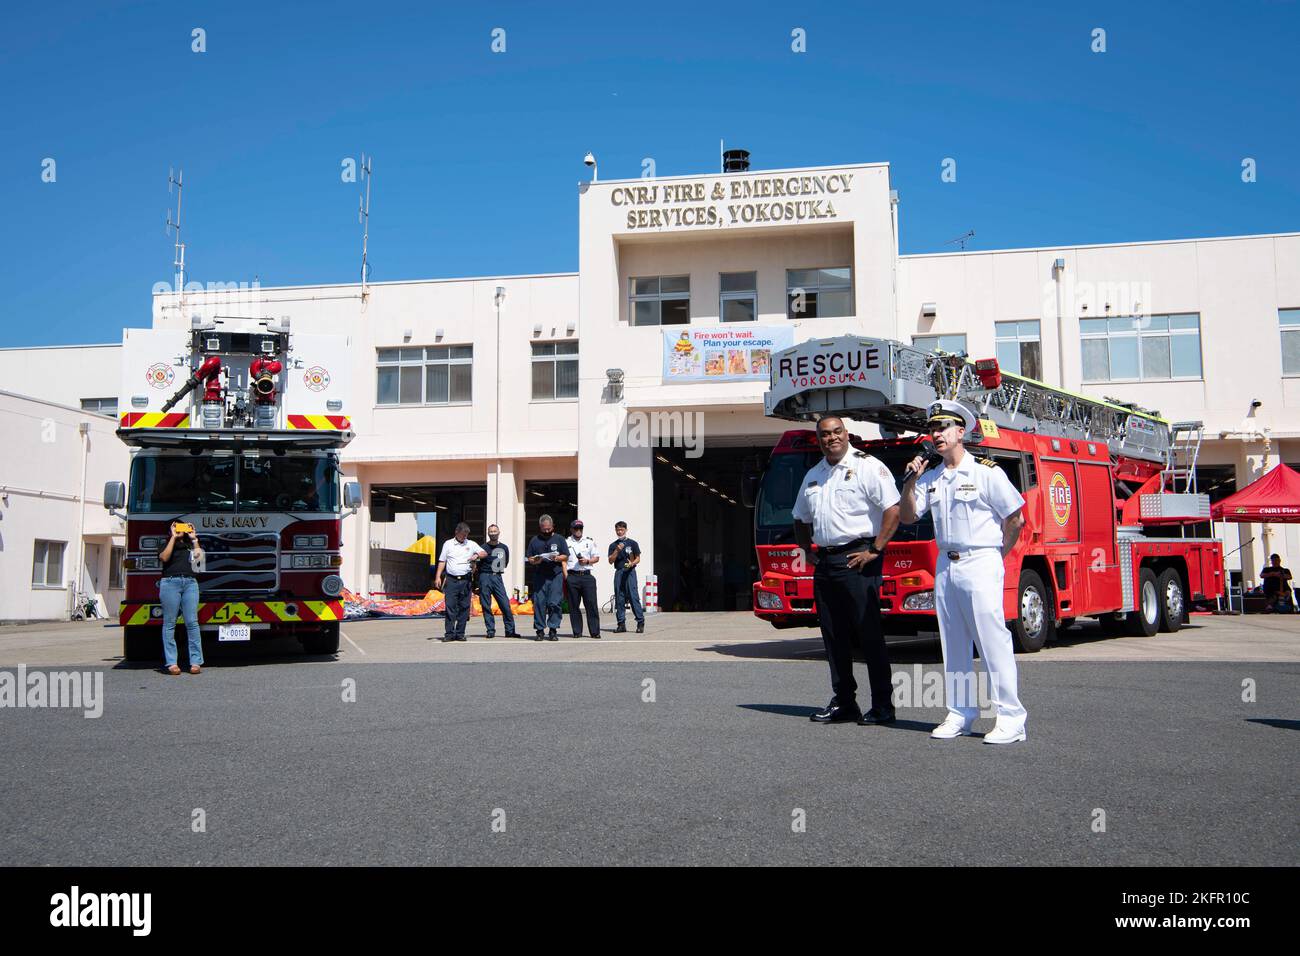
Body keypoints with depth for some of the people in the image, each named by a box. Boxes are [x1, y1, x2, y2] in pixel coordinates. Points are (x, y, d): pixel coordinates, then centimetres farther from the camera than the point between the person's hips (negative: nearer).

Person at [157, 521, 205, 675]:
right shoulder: (166, 544, 15)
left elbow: (198, 555, 5)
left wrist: (194, 538, 8)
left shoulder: (191, 544, 22)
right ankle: (171, 663, -3)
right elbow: (164, 557, -5)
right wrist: (173, 537, -3)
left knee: (192, 622, -4)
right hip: (170, 582, -2)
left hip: (190, 583, 2)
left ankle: (196, 662, -5)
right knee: (169, 623, -3)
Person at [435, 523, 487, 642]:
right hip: (451, 580, -2)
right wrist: (438, 577, 1)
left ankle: (460, 633, 8)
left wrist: (477, 555, -8)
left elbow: (485, 553, 13)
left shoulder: (471, 544, 13)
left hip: (465, 580, 2)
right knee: (449, 607, -6)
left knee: (464, 607, 2)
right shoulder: (448, 544, 10)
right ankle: (449, 633, -4)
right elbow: (442, 561, 9)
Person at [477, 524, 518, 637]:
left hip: (497, 577, 2)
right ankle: (491, 631, 5)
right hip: (485, 578, -2)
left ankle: (510, 630, -1)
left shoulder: (504, 547, 10)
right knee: (486, 605, -1)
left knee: (505, 604, -6)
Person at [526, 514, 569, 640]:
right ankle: (539, 630, 6)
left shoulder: (559, 539, 12)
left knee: (554, 603, -7)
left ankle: (553, 630, -1)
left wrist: (557, 558, -10)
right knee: (539, 603, -2)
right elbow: (529, 559, 11)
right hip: (539, 576, 1)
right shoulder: (535, 540, 13)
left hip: (556, 575, -1)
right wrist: (535, 561, -10)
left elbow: (565, 556, 10)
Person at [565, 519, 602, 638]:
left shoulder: (590, 541, 12)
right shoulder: (566, 542, 9)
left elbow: (596, 558, 13)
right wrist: (565, 575, -4)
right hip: (572, 576, 0)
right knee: (573, 605, 1)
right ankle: (577, 632, 9)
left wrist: (587, 561, -6)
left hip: (586, 576, 0)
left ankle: (595, 632, -2)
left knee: (591, 604, -5)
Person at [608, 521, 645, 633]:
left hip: (630, 572, -3)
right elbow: (611, 561, 6)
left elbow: (638, 558, 6)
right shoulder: (613, 545, 13)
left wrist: (632, 563, -15)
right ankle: (621, 624, 8)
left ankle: (640, 622, -8)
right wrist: (617, 551, -8)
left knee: (633, 597, -10)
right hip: (618, 572, 4)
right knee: (619, 599, 4)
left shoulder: (632, 543, 6)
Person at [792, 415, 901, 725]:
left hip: (856, 559, -7)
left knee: (868, 633, -4)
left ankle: (883, 706, 3)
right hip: (824, 562, 7)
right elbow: (801, 519, 29)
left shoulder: (867, 466, -5)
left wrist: (874, 551, -15)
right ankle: (843, 703, 17)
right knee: (834, 637, 9)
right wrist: (808, 551, 16)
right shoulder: (813, 476, 17)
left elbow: (893, 509, -13)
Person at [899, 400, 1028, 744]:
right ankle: (961, 713, 15)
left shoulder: (986, 472, -4)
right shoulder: (930, 478, 13)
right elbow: (908, 516, 10)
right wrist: (911, 482, -2)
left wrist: (996, 555, 2)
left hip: (980, 564, -6)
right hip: (946, 567, 6)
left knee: (994, 642, -7)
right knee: (954, 646, 8)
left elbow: (1016, 519, -2)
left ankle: (1011, 718, -3)